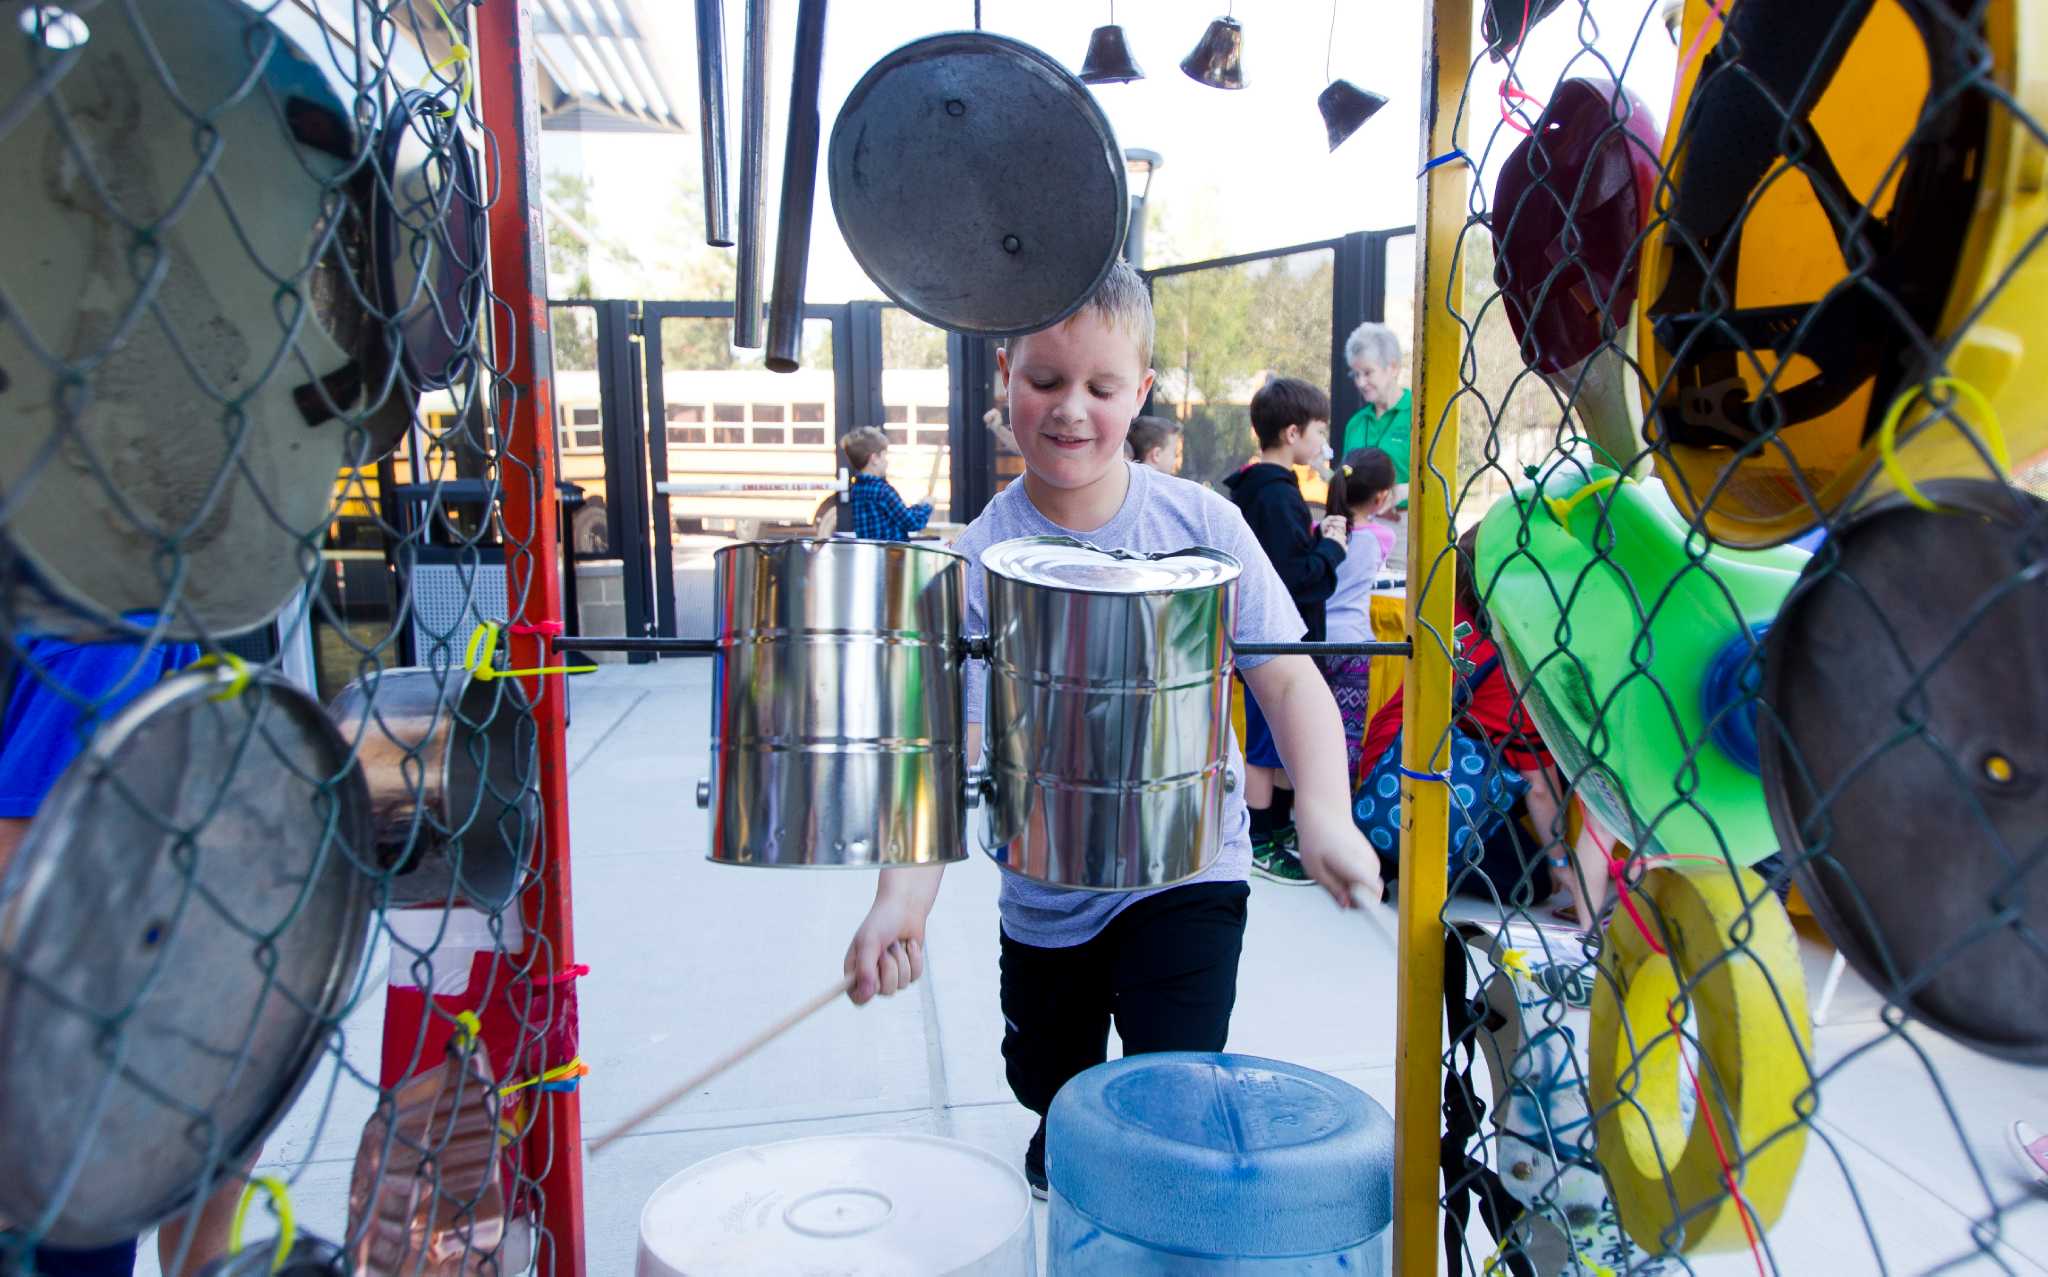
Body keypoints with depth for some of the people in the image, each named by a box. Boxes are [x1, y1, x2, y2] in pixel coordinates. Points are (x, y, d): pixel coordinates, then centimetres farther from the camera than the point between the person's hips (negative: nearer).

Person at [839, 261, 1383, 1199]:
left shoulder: (1200, 523, -12)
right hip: (1047, 889, 2)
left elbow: (1286, 673, -8)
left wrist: (1324, 815, -24)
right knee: (1046, 1079, 23)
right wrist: (901, 899, -35)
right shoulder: (982, 559, -15)